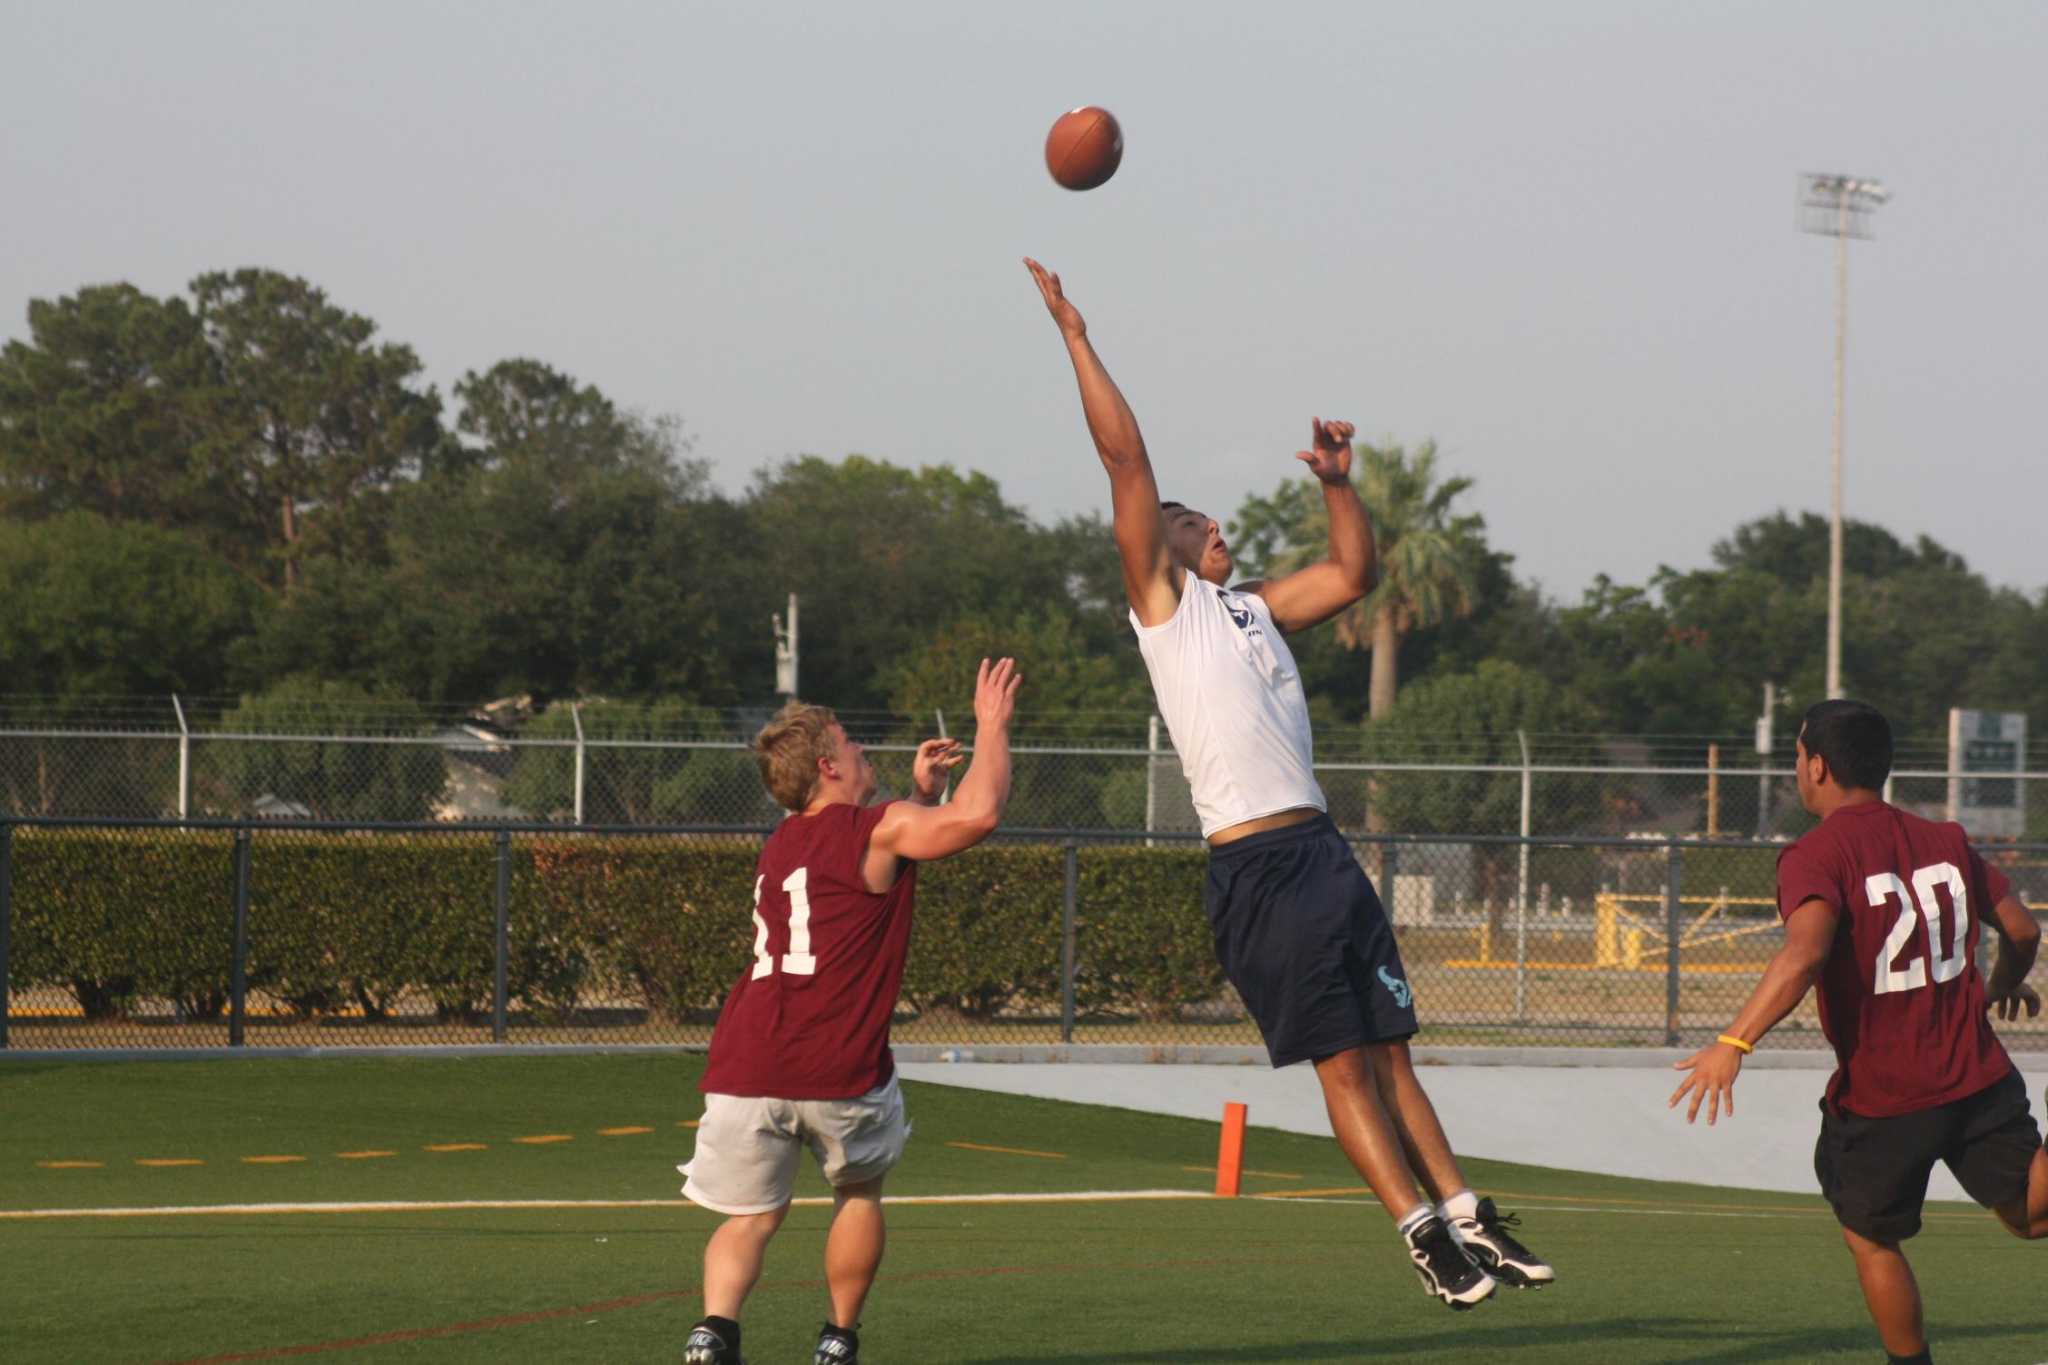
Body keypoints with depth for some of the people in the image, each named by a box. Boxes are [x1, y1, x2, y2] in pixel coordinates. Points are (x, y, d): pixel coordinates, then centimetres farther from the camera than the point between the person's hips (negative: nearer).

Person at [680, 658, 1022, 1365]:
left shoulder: (781, 846, 24)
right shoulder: (876, 830, -1)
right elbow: (979, 812, -13)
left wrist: (921, 796, 35)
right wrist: (992, 724, 1)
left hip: (743, 1076, 5)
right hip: (837, 1071, -5)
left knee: (750, 1216, 11)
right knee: (859, 1191, 21)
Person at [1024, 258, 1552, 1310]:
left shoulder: (1252, 609, 23)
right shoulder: (1160, 599, 4)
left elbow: (1351, 575, 27)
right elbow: (1125, 456, -1)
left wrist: (1336, 482, 15)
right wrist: (1076, 338, -3)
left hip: (1323, 849, 7)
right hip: (1255, 863, -7)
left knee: (1389, 1048, 7)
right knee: (1342, 1062, -5)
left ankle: (1467, 1219, 9)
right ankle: (1424, 1235, -5)